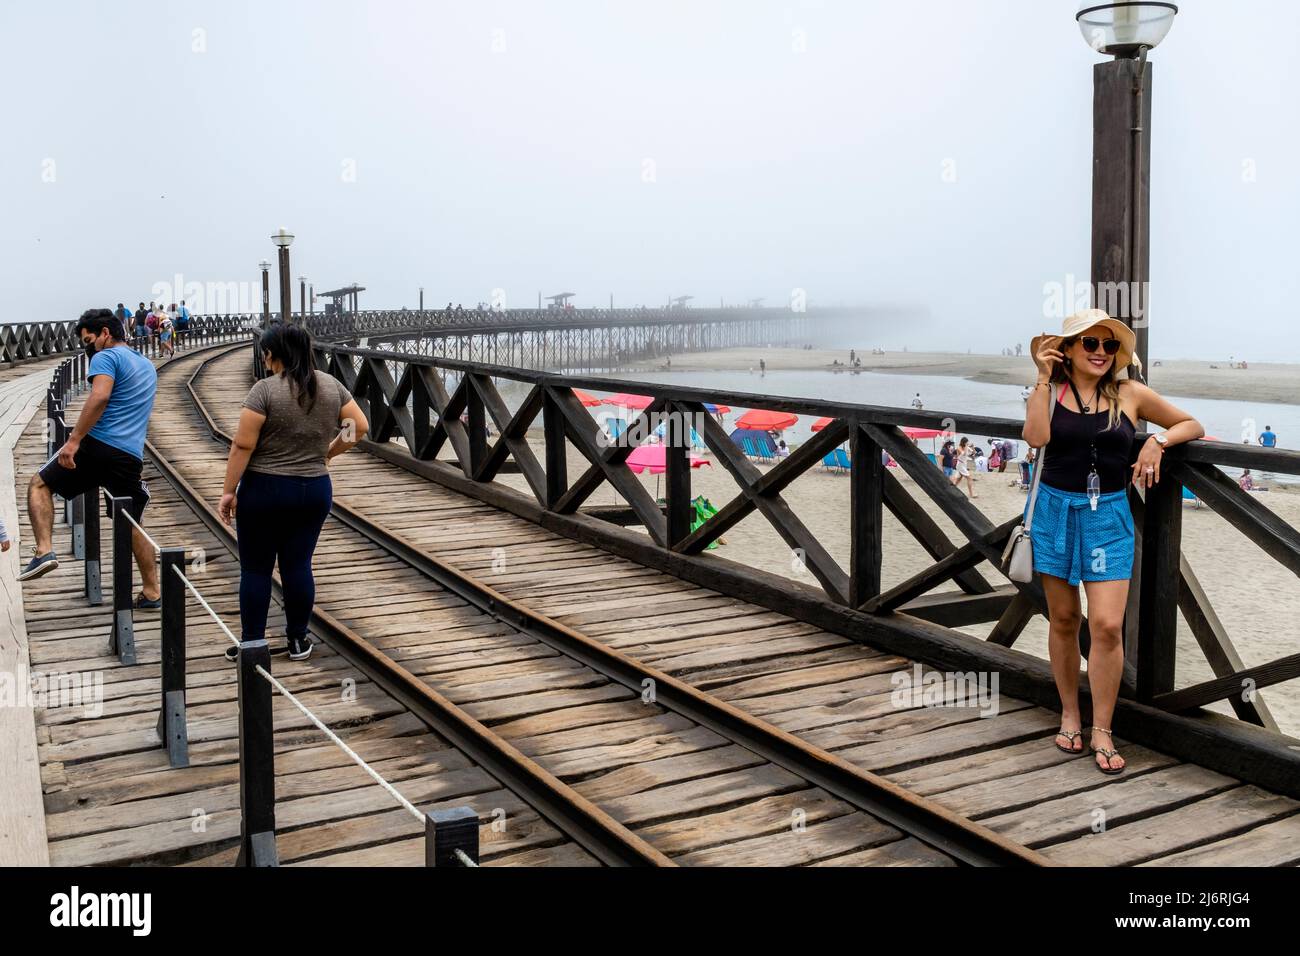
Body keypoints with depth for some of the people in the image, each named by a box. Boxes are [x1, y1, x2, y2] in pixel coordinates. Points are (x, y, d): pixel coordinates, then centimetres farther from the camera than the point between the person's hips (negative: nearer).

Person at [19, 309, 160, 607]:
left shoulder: (106, 357, -2)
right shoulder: (147, 366, 24)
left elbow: (100, 397, -20)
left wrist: (73, 441, -22)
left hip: (98, 446, -6)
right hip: (131, 457, 6)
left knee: (40, 484, 12)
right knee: (133, 526, 15)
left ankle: (44, 551, -5)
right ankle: (151, 593, 15)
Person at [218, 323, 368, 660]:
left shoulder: (265, 390, -14)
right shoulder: (331, 385, 2)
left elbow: (243, 445, -15)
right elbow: (360, 427, 7)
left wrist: (228, 491, -9)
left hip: (264, 491, -4)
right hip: (314, 490, 4)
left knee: (256, 568, 6)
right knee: (298, 565, 11)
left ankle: (252, 646, 10)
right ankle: (298, 642, 16)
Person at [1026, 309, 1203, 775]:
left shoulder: (1131, 394, 3)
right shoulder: (1051, 390, 1)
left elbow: (1192, 425, 13)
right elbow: (1036, 437, -18)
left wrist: (1158, 441, -6)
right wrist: (1044, 378, -14)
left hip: (1109, 515, 0)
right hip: (1055, 510, 0)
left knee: (1107, 625, -8)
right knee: (1063, 619, 9)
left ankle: (1101, 732, 5)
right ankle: (1069, 714, 26)